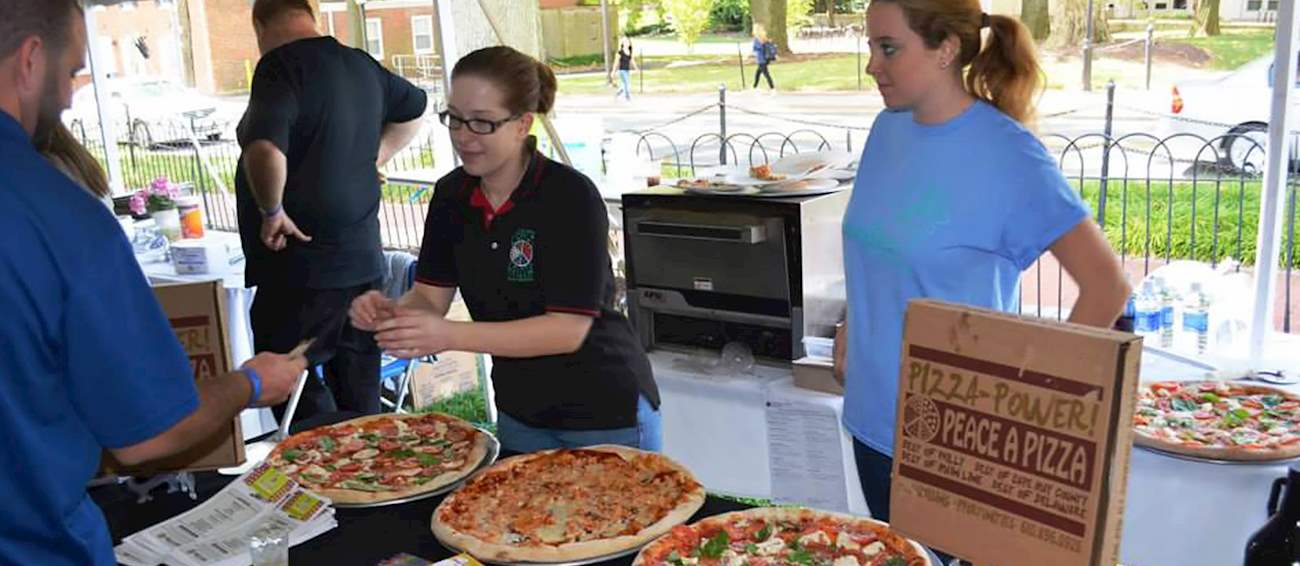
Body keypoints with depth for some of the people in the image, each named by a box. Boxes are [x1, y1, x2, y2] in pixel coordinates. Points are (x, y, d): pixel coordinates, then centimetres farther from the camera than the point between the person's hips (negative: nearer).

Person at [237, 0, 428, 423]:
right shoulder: (362, 65, 9)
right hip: (363, 258, 8)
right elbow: (415, 107, 28)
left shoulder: (281, 66, -13)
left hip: (301, 264, -8)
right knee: (359, 399, 14)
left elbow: (265, 150, -30)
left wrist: (272, 210, -14)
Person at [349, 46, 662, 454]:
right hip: (518, 413, 6)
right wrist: (392, 312, -22)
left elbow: (570, 329, -24)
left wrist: (451, 336, -32)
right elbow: (430, 297, 0)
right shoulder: (452, 194, -3)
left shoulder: (571, 197, -22)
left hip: (607, 415, -5)